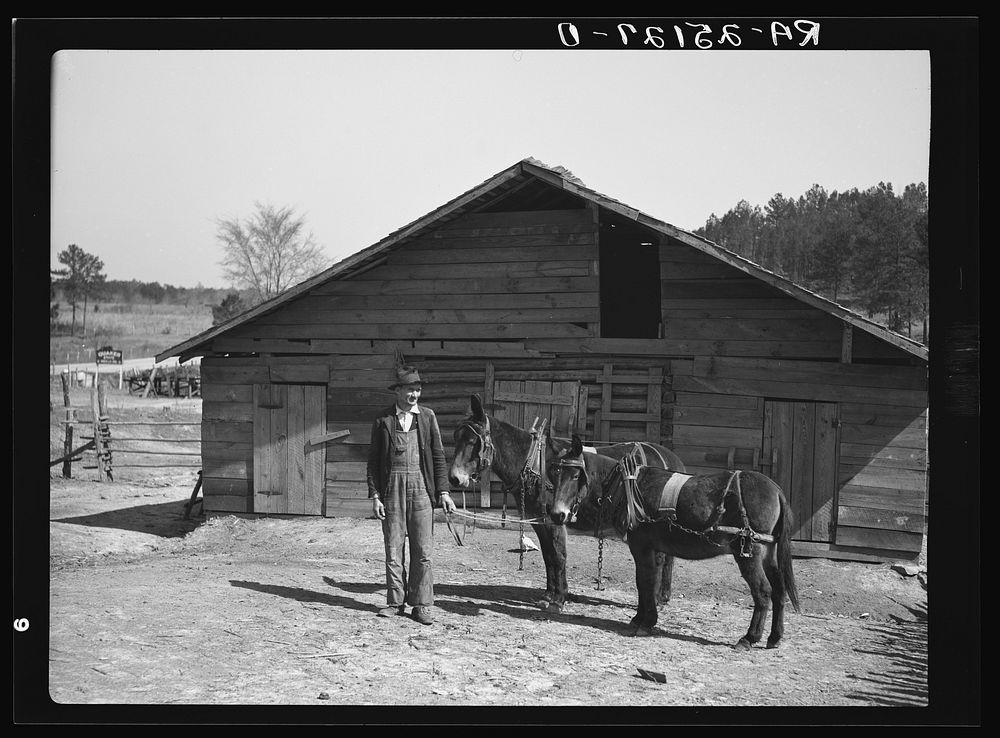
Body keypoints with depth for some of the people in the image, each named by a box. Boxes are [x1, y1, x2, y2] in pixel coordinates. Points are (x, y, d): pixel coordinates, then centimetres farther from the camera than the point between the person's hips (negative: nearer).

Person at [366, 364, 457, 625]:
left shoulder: (427, 416, 7)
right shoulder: (383, 420, 3)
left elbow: (438, 455, 7)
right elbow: (373, 460, 5)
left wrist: (443, 491, 0)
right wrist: (375, 496, -2)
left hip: (421, 487, 0)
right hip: (392, 487, 0)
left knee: (422, 550, 0)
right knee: (393, 549, 6)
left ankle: (421, 604, 8)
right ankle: (395, 601, 16)